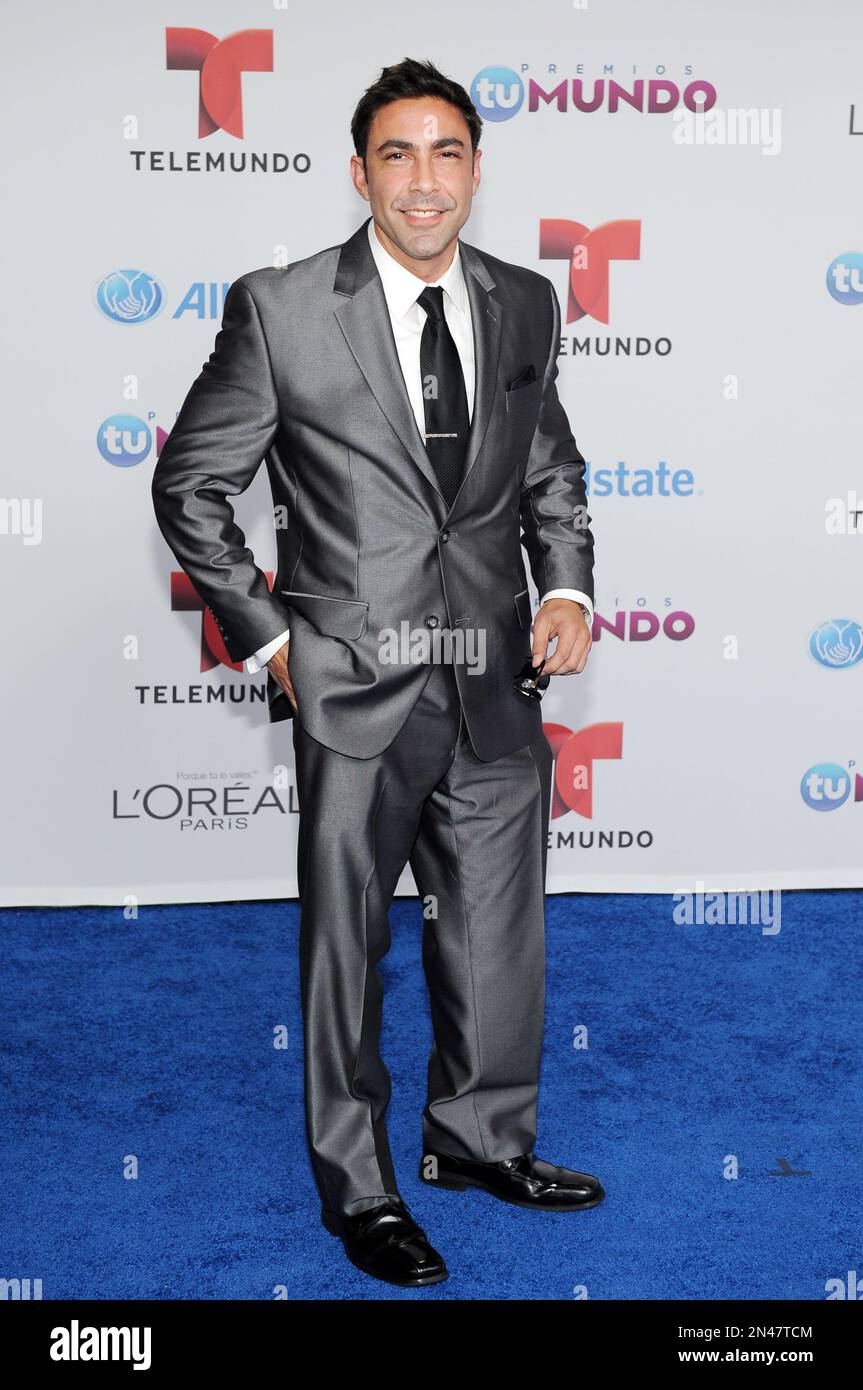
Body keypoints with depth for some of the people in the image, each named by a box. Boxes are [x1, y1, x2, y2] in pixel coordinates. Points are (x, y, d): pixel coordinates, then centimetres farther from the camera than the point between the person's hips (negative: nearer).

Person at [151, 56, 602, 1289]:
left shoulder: (527, 305, 6)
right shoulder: (281, 309, -7)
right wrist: (267, 637, -5)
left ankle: (480, 1137, 40)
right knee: (347, 944, 8)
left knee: (499, 932, 16)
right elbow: (189, 485, -1)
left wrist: (568, 587, 1)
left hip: (495, 687, 4)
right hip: (355, 690, -4)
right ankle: (358, 1187, 28)